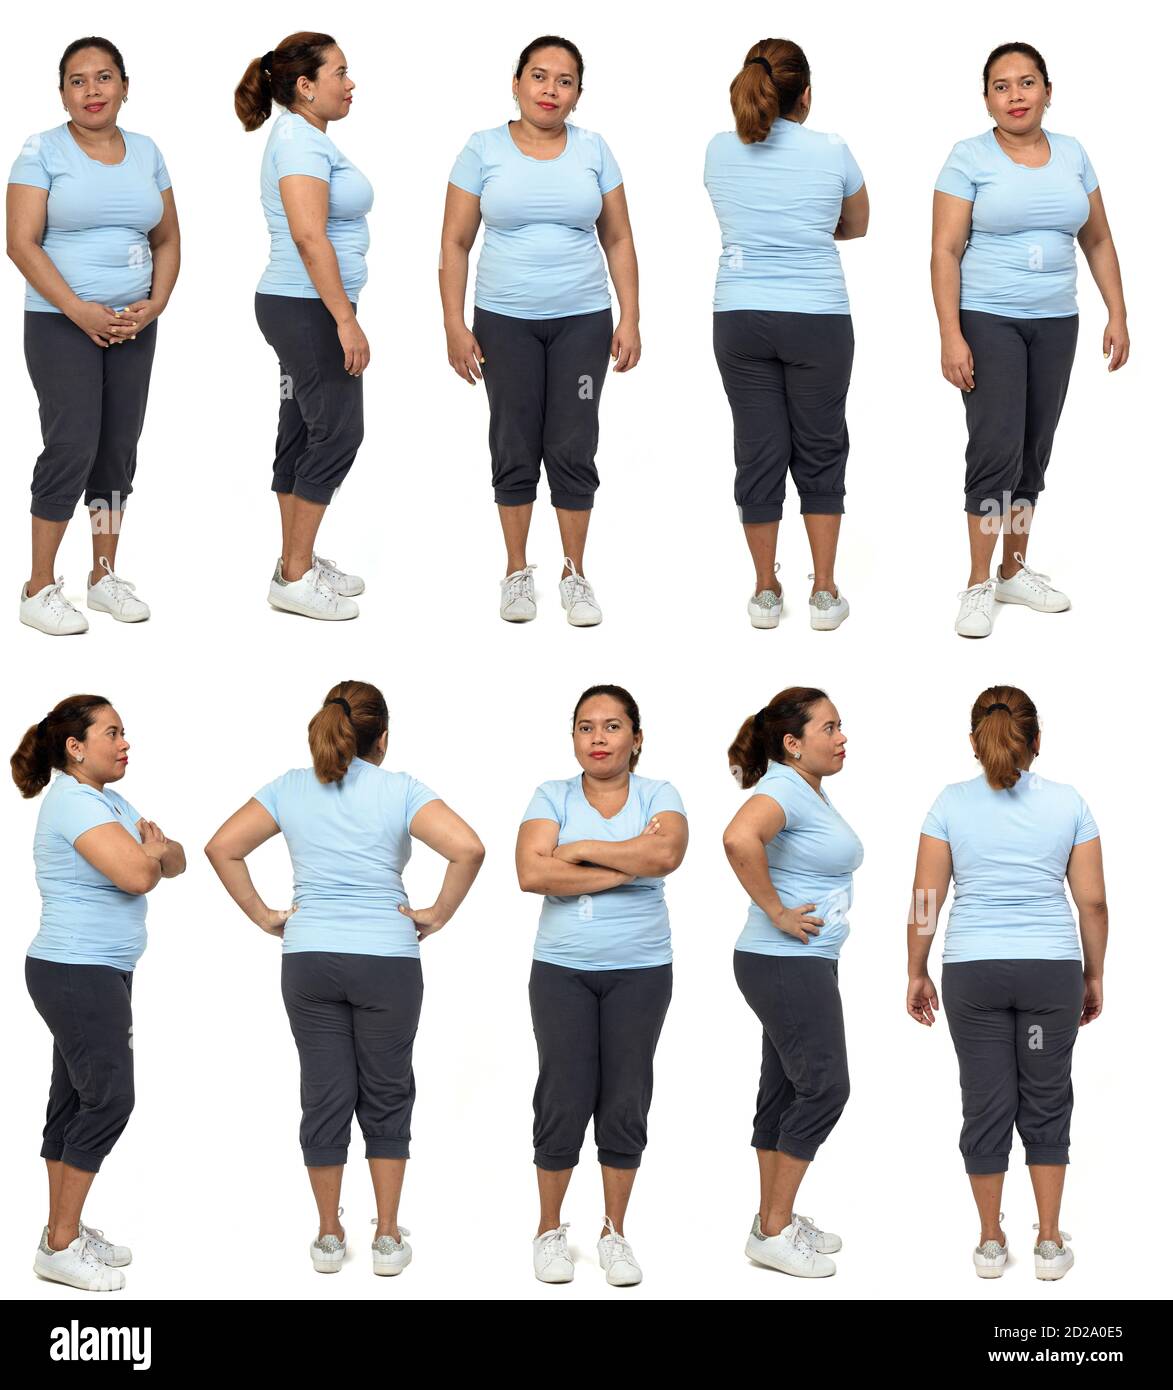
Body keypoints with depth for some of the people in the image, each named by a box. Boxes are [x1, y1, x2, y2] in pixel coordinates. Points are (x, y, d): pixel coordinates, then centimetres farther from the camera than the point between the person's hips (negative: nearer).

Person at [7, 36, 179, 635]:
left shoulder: (146, 152, 9)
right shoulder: (43, 151, -6)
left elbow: (167, 241, 13)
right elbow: (22, 243, -11)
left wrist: (154, 305, -4)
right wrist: (81, 312, -17)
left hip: (133, 326, 5)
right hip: (62, 324, -5)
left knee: (119, 450, 7)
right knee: (72, 447, -10)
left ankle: (104, 576, 19)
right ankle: (39, 590, -3)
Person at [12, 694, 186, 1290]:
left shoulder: (108, 800, 14)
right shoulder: (73, 803, -17)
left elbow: (173, 861, 12)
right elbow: (136, 875, -27)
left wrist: (156, 850, -11)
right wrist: (149, 851, -4)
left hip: (100, 974, 10)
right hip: (77, 975, -10)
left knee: (75, 1101, 12)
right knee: (108, 1099, -9)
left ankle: (64, 1231, 17)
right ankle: (59, 1247, -4)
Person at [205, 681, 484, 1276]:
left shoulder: (290, 788, 3)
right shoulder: (399, 791, -6)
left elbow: (222, 848, 0)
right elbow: (468, 849, -18)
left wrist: (262, 915, 5)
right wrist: (438, 915, -6)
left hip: (308, 960, 2)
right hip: (387, 960, -2)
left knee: (324, 1095, 10)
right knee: (386, 1097, 10)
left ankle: (328, 1236, 17)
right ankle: (387, 1238, 13)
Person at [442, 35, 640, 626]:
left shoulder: (593, 150, 4)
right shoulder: (484, 150, -1)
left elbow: (618, 240, 7)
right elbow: (455, 243, 0)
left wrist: (630, 318, 0)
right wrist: (454, 324, -6)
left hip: (582, 321, 1)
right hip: (505, 322, -1)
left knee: (572, 450, 1)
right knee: (515, 449, 5)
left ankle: (574, 574, 12)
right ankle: (516, 572, 17)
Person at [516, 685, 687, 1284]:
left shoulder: (658, 796, 2)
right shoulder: (553, 797, 1)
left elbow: (666, 854, -20)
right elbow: (532, 872, -16)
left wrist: (583, 849, -14)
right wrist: (628, 865, -14)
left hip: (640, 971, 1)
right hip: (562, 971, -1)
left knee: (625, 1104, 5)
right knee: (564, 1101, -1)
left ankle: (614, 1233, 17)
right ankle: (549, 1230, 14)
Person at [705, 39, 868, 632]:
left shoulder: (720, 151, 0)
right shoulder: (831, 153, -6)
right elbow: (857, 226, 12)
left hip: (740, 320, 2)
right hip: (817, 318, -2)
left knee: (759, 452, 8)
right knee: (819, 453, 9)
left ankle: (766, 593, 14)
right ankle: (824, 593, 10)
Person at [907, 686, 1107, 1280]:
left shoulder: (952, 803, -2)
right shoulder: (1067, 803, -1)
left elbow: (925, 901, -3)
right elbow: (1093, 901, 0)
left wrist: (917, 975, 8)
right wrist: (1094, 976, 11)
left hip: (973, 973, 0)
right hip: (1052, 968, 0)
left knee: (986, 1104, 9)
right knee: (1045, 1102, 11)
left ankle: (991, 1241, 18)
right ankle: (1049, 1242, 13)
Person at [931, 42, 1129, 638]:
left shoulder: (1071, 154, 7)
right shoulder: (970, 158, -7)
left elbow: (1098, 241, 13)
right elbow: (945, 251, -10)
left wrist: (1118, 315, 6)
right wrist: (950, 336, -16)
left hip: (1055, 323, 5)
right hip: (988, 322, -5)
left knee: (1033, 453, 10)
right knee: (997, 449, -12)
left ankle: (1014, 571, 22)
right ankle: (979, 587, -4)